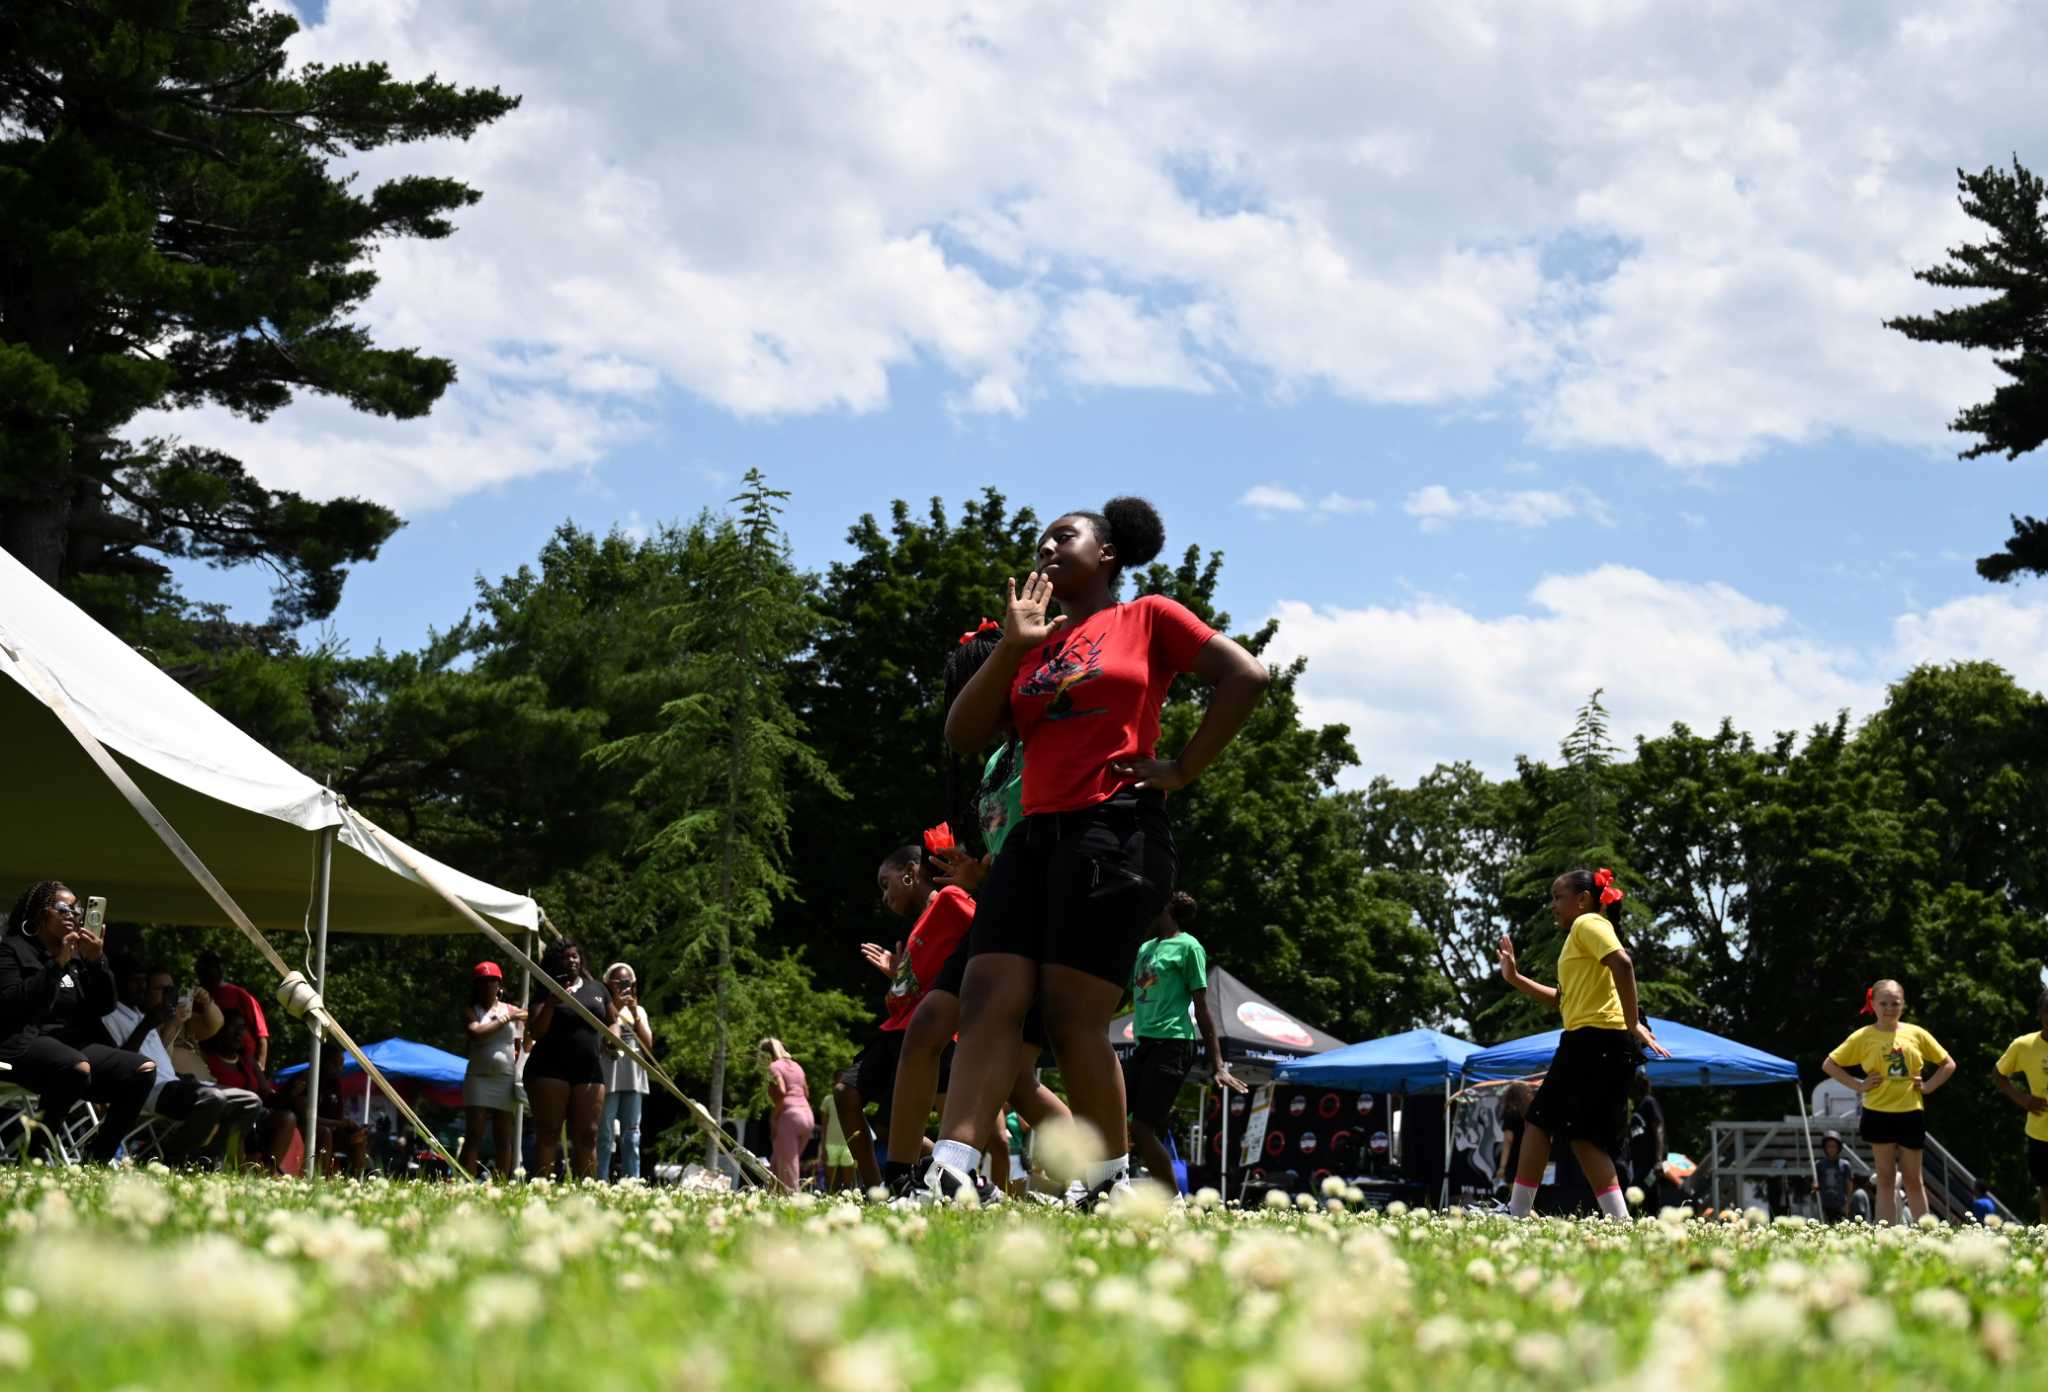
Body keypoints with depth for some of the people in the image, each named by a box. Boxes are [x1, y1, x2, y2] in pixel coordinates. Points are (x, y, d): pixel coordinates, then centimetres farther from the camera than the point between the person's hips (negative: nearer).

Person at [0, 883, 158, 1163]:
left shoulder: (79, 954, 19)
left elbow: (104, 1006, 15)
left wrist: (98, 962, -1)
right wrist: (57, 965, -14)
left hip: (75, 1043, 7)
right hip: (25, 1043, -7)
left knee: (143, 1069, -16)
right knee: (77, 1067, -39)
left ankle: (96, 1158, -16)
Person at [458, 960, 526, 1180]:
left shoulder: (512, 1010, 12)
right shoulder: (471, 1011, 7)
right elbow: (476, 1032, -13)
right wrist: (506, 1019, -12)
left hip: (506, 1079, 2)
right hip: (479, 1078, -2)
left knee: (504, 1138, 1)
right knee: (474, 1135, -8)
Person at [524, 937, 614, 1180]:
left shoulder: (596, 989, 15)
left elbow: (613, 1020, 25)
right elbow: (535, 1032, -4)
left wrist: (613, 1038, 3)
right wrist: (551, 1003, -20)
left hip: (590, 1069, 3)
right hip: (550, 1069, -3)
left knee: (587, 1135, -2)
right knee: (548, 1132, -7)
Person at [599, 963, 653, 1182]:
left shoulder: (639, 1011, 17)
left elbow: (648, 1043, 7)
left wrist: (634, 1013, 0)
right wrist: (615, 1008, -10)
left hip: (634, 1079, 5)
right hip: (608, 1079, -5)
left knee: (631, 1137, 4)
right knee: (604, 1136, -7)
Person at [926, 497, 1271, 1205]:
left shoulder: (1149, 618, 7)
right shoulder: (1035, 645, 22)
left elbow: (1248, 676, -2)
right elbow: (963, 735, 13)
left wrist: (1183, 768, -4)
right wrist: (1011, 646, 3)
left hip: (1114, 833, -6)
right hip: (1034, 836, 6)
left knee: (1073, 1015, -11)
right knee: (988, 999, -9)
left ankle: (1110, 1189, 0)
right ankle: (950, 1176, -17)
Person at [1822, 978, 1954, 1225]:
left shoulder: (1916, 1034, 3)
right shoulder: (1863, 1037, 0)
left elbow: (1948, 1065, 13)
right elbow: (1829, 1065, 4)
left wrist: (1928, 1086, 0)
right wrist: (1858, 1084, -4)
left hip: (1911, 1112, 1)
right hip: (1879, 1113, -1)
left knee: (1913, 1178, 8)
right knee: (1885, 1179, 3)